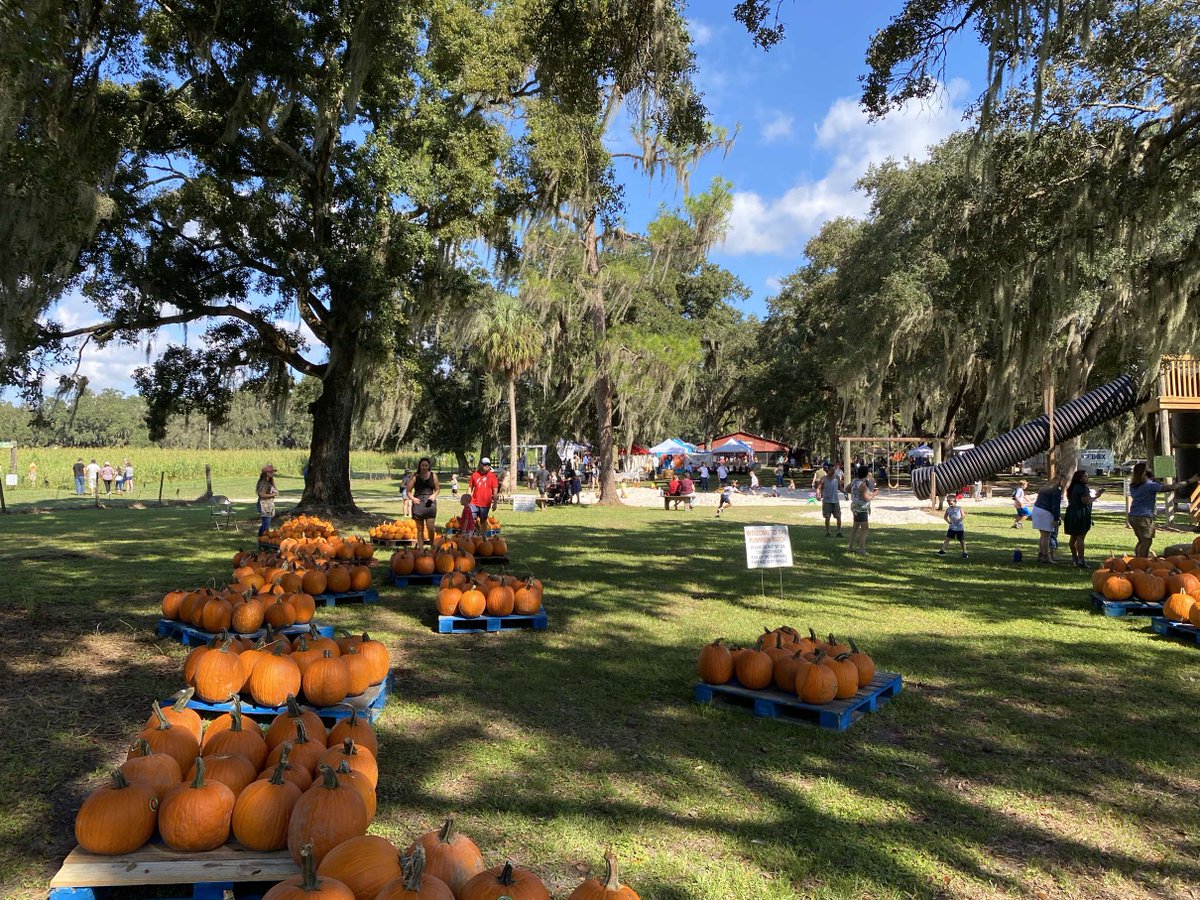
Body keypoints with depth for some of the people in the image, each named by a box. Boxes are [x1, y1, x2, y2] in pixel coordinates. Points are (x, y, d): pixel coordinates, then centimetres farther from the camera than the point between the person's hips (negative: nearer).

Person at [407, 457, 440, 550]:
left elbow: (437, 489, 13)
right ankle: (421, 549, 14)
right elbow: (408, 491, 3)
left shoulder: (433, 475, 6)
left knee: (430, 528, -8)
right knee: (420, 529, 6)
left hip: (430, 503, 0)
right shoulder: (415, 476, 3)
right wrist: (412, 498, -15)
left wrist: (434, 495, -7)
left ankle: (432, 547, 12)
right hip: (418, 503, 0)